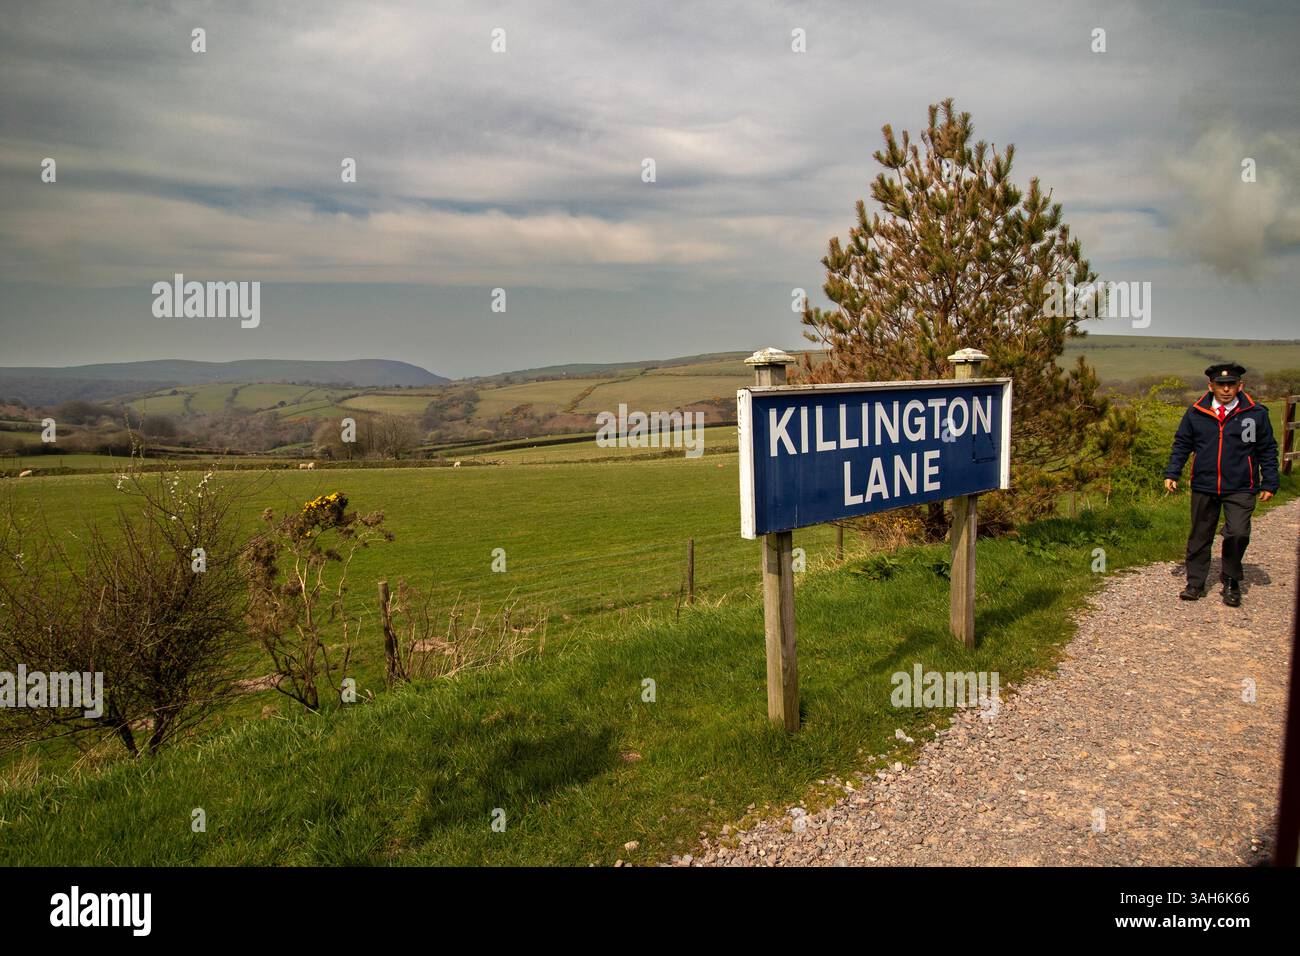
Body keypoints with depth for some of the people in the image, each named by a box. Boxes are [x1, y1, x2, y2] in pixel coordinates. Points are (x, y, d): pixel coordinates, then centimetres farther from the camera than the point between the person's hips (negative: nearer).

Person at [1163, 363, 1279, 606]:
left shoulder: (1256, 413, 0)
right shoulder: (1196, 413, 3)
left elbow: (1268, 450, 6)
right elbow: (1182, 445, 10)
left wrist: (1269, 483, 4)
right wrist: (1172, 474, 2)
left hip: (1240, 489, -2)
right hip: (1204, 487, 2)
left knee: (1238, 533, -14)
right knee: (1199, 536, 9)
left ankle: (1230, 581, 9)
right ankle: (1195, 583, 22)